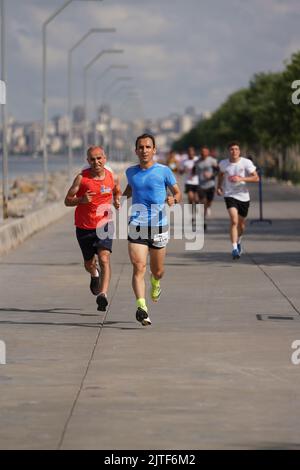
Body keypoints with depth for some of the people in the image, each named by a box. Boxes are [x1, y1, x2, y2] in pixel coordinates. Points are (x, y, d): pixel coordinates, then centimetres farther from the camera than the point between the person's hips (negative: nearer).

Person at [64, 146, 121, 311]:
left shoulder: (112, 178, -3)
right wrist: (81, 200, -28)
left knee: (104, 259, -20)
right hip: (84, 227, 0)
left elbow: (117, 192, 20)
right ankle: (94, 275, 51)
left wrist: (117, 202, -2)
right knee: (89, 263, 15)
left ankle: (103, 295, -27)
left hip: (104, 224, 0)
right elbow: (67, 200, -8)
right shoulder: (81, 178, -11)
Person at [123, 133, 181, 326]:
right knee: (138, 267, -16)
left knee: (157, 271, 11)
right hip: (136, 226, 1)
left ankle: (156, 284, 48)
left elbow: (178, 193, 4)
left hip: (158, 226, -1)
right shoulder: (131, 172, 9)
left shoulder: (164, 171, -1)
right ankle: (142, 307, -23)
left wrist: (173, 199, -17)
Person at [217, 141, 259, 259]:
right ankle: (235, 249, -22)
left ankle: (238, 242, 47)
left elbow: (256, 178, -12)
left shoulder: (246, 162, -9)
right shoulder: (223, 163, -2)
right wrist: (219, 186, 11)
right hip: (230, 195, -1)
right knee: (234, 221, -22)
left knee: (241, 224, 15)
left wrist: (241, 179, -23)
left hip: (243, 196, 1)